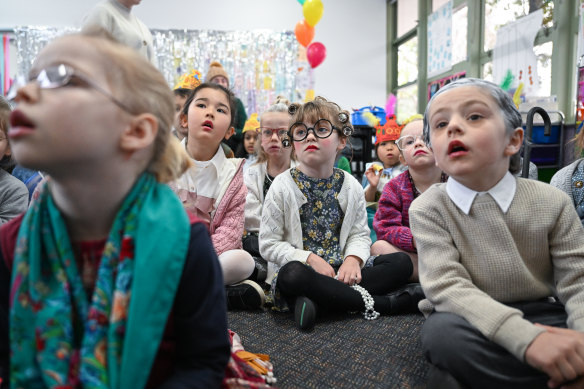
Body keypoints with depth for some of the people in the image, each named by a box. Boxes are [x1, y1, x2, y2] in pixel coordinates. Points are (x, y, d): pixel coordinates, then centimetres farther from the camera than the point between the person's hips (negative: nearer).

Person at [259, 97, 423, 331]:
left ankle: (315, 299, -26)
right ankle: (381, 303, -25)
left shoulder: (351, 186, 3)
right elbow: (268, 245, -7)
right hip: (301, 268, -4)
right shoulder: (282, 187, -6)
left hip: (340, 269, 5)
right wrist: (310, 258, -18)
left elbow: (360, 234, 8)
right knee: (292, 275, -39)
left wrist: (353, 259, -14)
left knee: (402, 262, -8)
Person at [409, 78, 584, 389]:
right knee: (444, 334, -35)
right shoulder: (428, 209, -10)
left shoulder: (552, 203, -3)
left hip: (542, 315, 2)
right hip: (474, 321, -1)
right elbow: (446, 286, -20)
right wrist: (527, 338, -33)